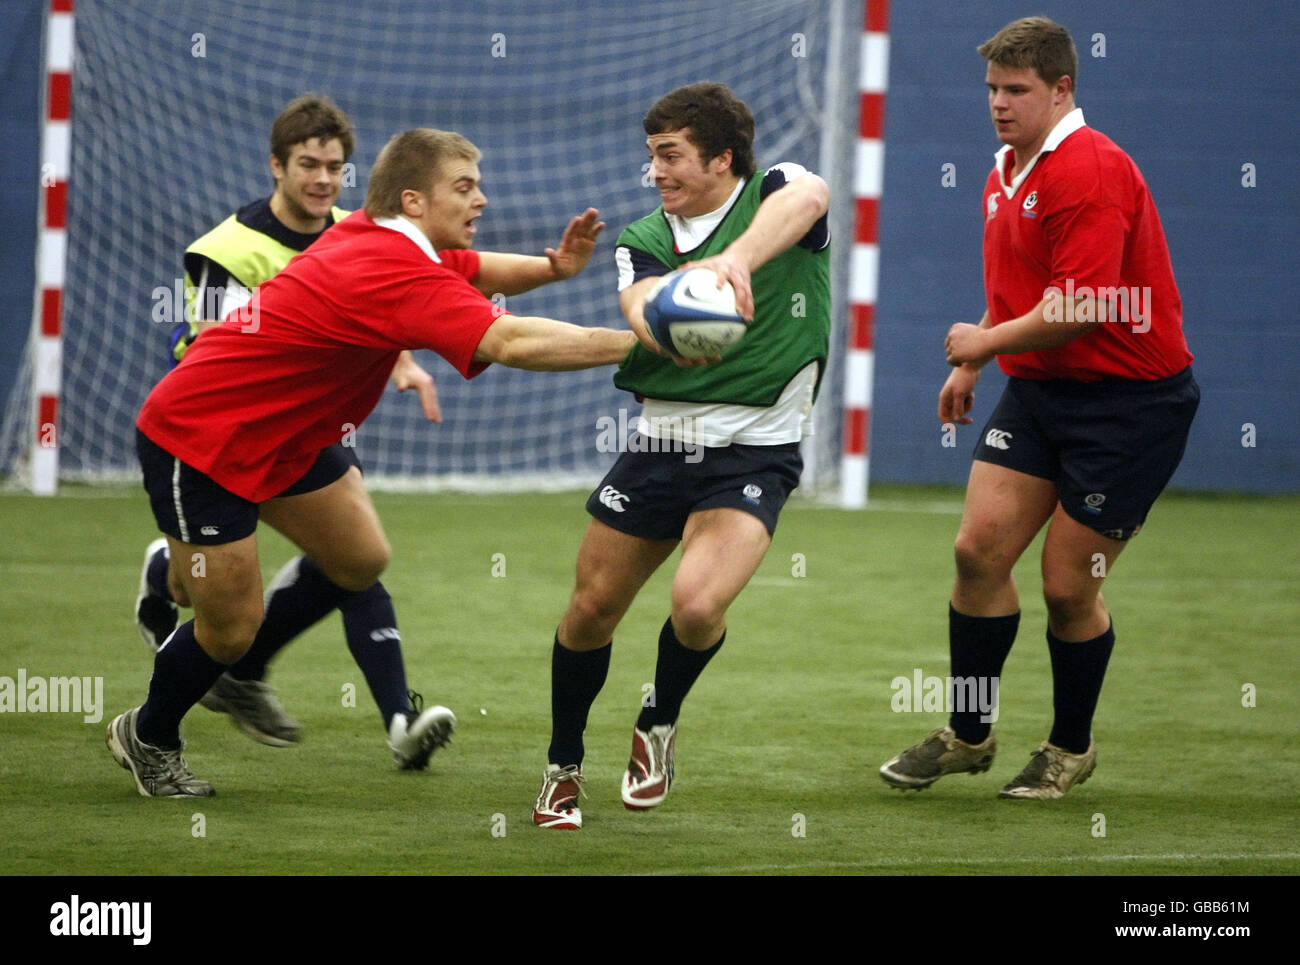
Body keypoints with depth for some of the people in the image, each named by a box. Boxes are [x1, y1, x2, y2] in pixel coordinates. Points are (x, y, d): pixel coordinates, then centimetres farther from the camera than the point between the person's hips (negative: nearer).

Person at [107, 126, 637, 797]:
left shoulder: (375, 237, -2)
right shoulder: (395, 274, -30)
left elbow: (475, 270, 14)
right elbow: (509, 343, -40)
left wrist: (551, 265, -7)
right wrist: (640, 344, -39)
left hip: (280, 434, 10)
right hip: (195, 436, -10)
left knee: (361, 560, 6)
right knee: (231, 627, -1)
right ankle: (148, 738, 25)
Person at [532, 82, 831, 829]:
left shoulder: (773, 196, -5)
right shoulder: (644, 239, 7)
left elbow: (809, 196, -32)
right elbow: (642, 307, -16)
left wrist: (738, 258, -52)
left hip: (755, 450, -4)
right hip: (663, 441, 5)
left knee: (698, 607, -23)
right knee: (592, 609, 5)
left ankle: (660, 724, 10)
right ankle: (564, 768, 29)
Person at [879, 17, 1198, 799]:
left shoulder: (1090, 170, -20)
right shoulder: (1007, 172, 12)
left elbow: (1078, 308, -26)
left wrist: (985, 343, -11)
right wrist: (971, 369, 21)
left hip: (1129, 401, -8)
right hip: (1037, 390, 8)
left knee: (1068, 585, -3)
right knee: (979, 548, -2)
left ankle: (1072, 749, 18)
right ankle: (969, 735, 11)